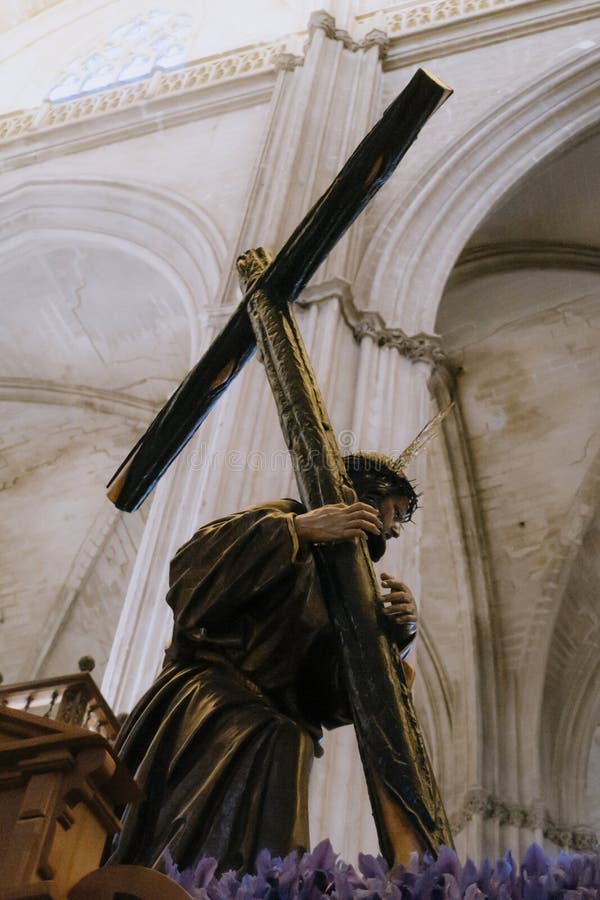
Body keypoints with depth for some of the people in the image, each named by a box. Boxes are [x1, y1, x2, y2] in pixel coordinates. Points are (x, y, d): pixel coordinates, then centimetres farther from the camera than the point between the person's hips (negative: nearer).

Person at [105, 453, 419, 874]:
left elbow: (338, 696, 14)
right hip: (211, 705, -5)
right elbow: (194, 563, -9)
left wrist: (396, 634, -3)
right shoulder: (285, 518, 11)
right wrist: (298, 528, -15)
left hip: (275, 730, 5)